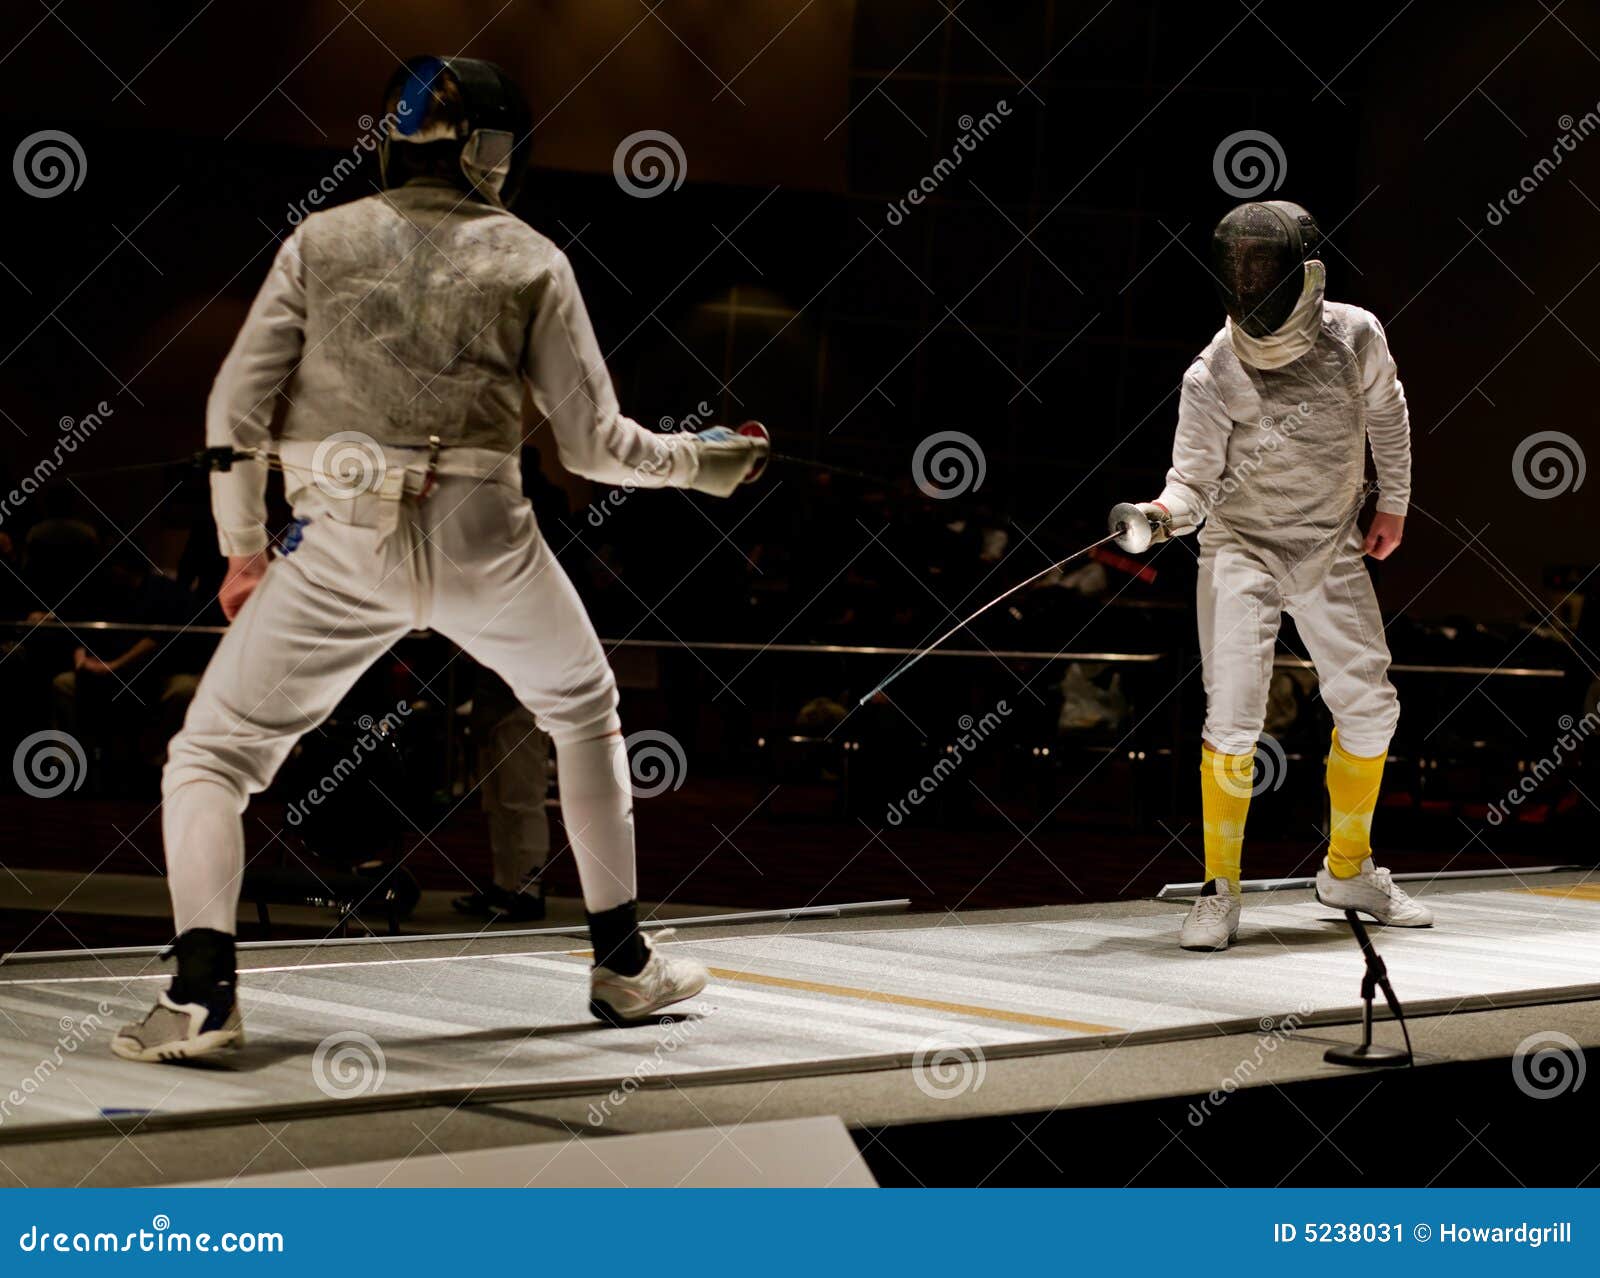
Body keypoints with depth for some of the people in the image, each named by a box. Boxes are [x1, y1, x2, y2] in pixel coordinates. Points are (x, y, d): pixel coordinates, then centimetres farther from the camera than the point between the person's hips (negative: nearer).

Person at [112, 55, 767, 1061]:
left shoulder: (323, 239, 8)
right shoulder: (530, 260, 7)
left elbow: (237, 407, 2)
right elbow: (594, 443, 5)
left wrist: (243, 549, 14)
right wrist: (698, 462, 24)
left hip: (344, 543, -1)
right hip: (481, 538, 1)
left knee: (210, 761, 7)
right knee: (587, 713, 28)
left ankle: (203, 990, -16)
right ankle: (623, 961, 30)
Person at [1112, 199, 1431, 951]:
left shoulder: (1355, 336, -11)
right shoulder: (1213, 375, -19)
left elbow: (1386, 414, 8)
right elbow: (1194, 481, -18)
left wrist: (1393, 505, 13)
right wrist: (1156, 518, -39)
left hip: (1331, 551, 4)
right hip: (1242, 551, -3)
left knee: (1369, 709, 9)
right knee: (1232, 721, -15)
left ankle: (1347, 870, 30)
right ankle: (1219, 890, -2)